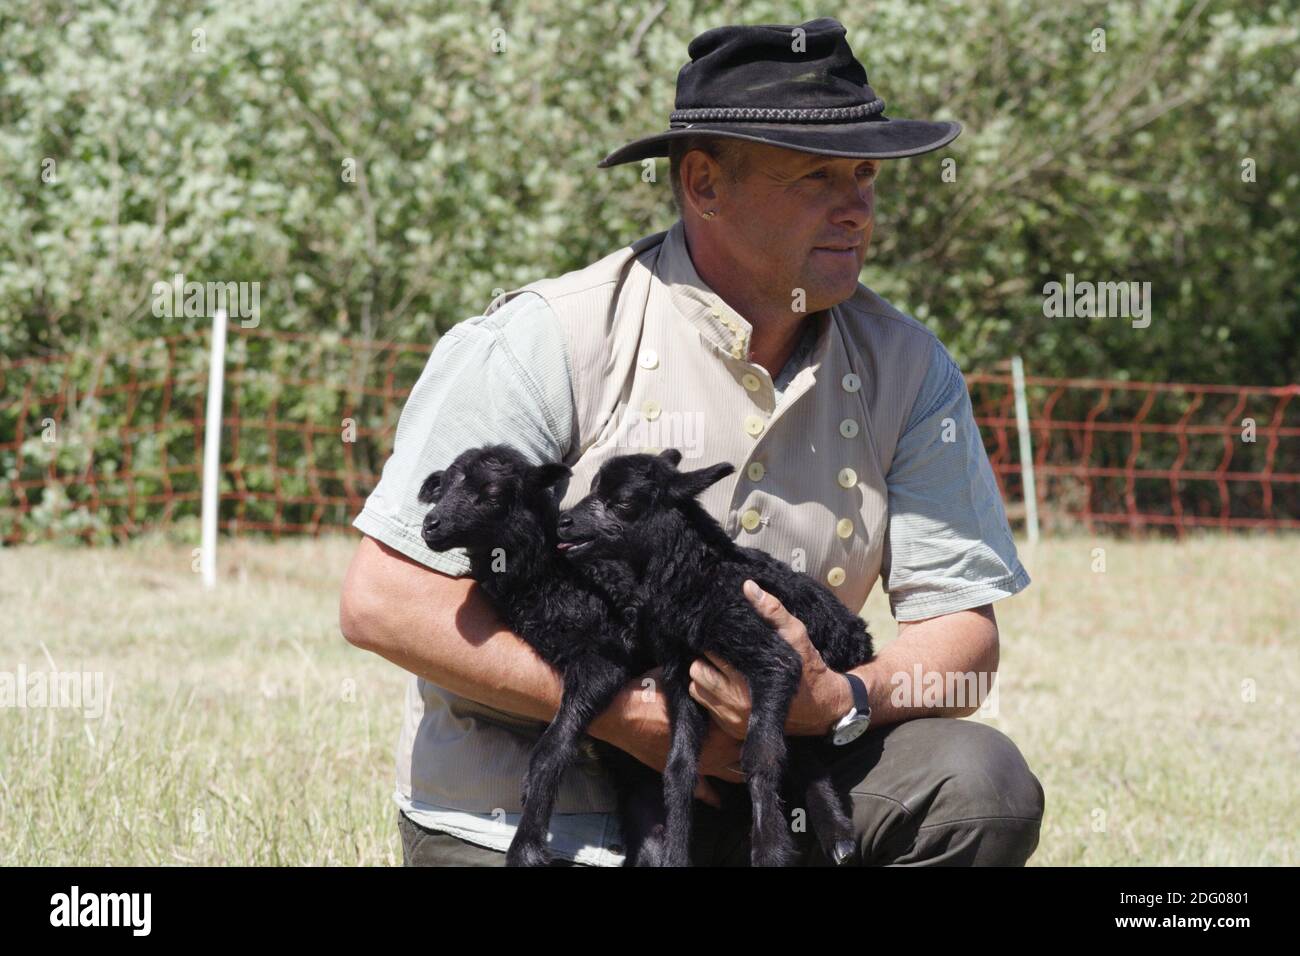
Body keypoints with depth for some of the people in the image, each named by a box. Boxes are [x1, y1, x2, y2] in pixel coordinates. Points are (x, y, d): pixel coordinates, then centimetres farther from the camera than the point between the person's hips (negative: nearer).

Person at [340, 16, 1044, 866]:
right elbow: (384, 601, -17)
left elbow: (962, 626, 0)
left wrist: (838, 703, -24)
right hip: (522, 819, -4)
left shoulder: (909, 370, 1)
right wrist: (628, 715, -21)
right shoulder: (551, 341, -14)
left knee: (980, 782, -19)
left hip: (749, 788, 4)